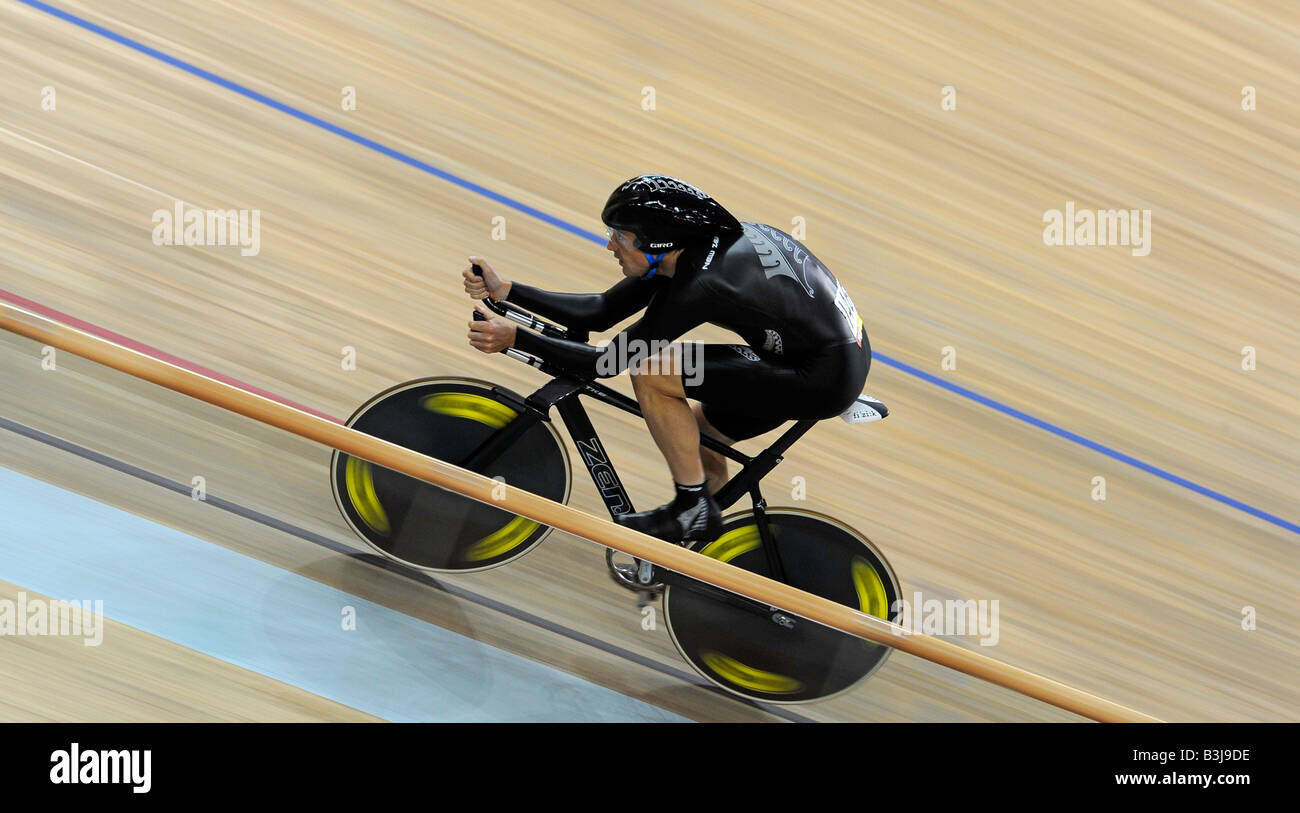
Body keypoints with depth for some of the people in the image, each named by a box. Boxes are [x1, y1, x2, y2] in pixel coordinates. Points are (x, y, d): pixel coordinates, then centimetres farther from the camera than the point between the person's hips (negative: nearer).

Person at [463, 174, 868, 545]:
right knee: (689, 434, 17)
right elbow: (600, 312, 6)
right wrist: (504, 290, 2)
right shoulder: (692, 250, 1)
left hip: (825, 377, -9)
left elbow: (608, 361, -19)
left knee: (649, 372, -15)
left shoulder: (700, 283, -26)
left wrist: (514, 338, -14)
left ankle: (694, 507, -2)